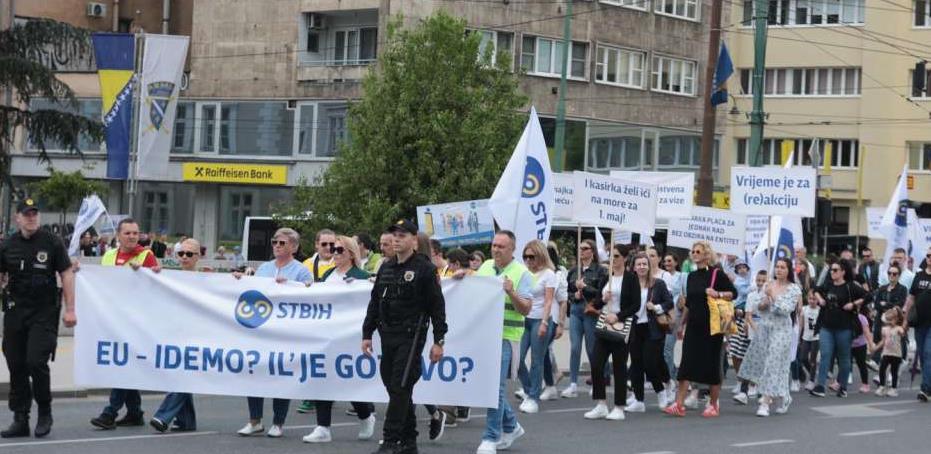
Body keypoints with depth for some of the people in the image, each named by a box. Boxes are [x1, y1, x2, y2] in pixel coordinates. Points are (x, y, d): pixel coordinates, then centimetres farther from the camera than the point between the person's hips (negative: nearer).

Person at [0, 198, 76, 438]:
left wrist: (70, 309, -4)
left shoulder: (52, 242, -2)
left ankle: (45, 413, 7)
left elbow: (66, 274, 0)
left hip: (44, 312, -4)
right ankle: (20, 420, 14)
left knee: (36, 362, -14)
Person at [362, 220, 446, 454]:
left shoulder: (425, 269, -5)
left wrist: (439, 341, -10)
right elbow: (375, 302, 18)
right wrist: (367, 334, 13)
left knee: (400, 388, -11)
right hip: (387, 336, 7)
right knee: (393, 387, 8)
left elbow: (437, 306, -6)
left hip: (411, 336, -7)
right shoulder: (386, 268, 13)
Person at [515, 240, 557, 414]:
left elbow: (548, 301, -8)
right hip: (524, 319, 5)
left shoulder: (548, 274, -4)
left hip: (539, 320, -5)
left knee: (536, 361, -2)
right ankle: (527, 389, 24)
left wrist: (544, 323, -15)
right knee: (517, 357, 1)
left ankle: (533, 398, 4)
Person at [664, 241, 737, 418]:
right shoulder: (692, 276, 12)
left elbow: (733, 293, -6)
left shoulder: (716, 273, -5)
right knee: (686, 364, -4)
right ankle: (679, 404, -8)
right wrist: (682, 324, 21)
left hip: (711, 325, -5)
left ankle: (714, 404, 12)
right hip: (693, 325, 5)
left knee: (712, 364, 2)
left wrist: (718, 294, -22)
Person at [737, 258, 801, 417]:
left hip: (781, 330, -6)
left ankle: (765, 404, -8)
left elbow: (786, 310, -13)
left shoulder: (794, 289, -4)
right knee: (759, 361, 8)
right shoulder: (768, 285, 9)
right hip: (764, 327, 6)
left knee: (773, 364, -8)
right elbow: (758, 305, 8)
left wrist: (773, 296, -14)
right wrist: (763, 303, -13)